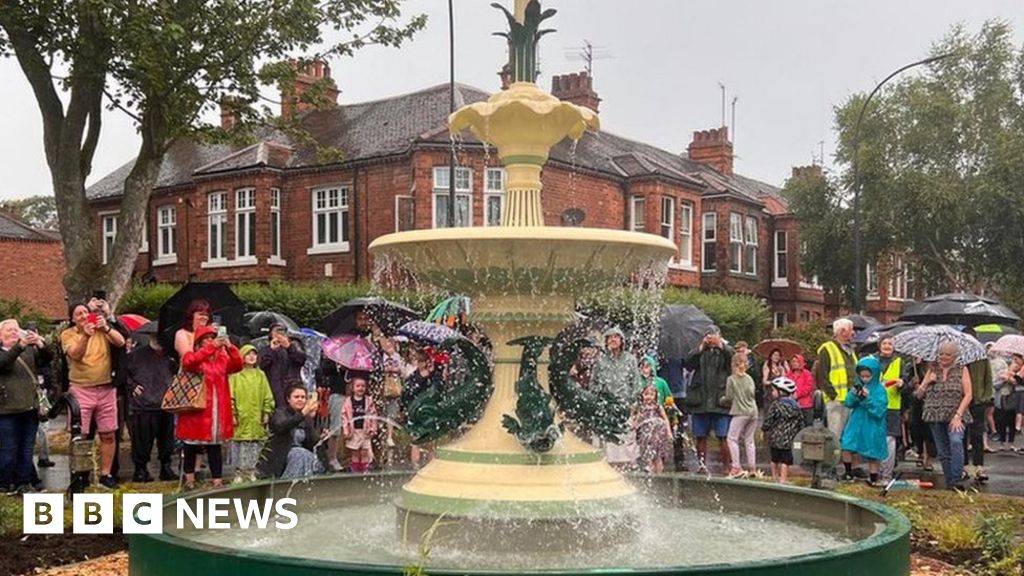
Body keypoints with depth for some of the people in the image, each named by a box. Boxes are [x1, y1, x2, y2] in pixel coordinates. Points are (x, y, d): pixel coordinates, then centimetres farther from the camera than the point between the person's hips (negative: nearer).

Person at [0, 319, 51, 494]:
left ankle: (24, 482, 15)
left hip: (30, 408, 4)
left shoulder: (30, 350, 14)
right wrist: (20, 345, -32)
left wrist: (40, 344, -21)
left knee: (27, 449, 8)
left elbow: (46, 360, -1)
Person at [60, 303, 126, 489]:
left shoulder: (101, 330, 7)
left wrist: (106, 328, -25)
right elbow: (75, 354, -16)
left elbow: (120, 342, -8)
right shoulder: (67, 335, 1)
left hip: (106, 389, 3)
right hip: (81, 390, -3)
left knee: (108, 435, 6)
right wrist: (85, 336, -31)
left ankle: (106, 474, 15)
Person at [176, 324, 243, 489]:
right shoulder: (192, 356, 0)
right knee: (191, 446, 7)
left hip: (217, 411, 2)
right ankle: (189, 479, 20)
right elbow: (189, 362, -24)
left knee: (214, 446, 3)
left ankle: (217, 481, 4)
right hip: (196, 409, -2)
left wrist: (230, 347, -24)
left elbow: (237, 365, -7)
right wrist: (212, 347, -33)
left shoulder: (222, 358, 10)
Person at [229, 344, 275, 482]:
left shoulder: (260, 375, 11)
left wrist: (267, 413, 5)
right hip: (241, 418, -3)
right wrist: (232, 413, -9)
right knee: (239, 445, -4)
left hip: (256, 418, 3)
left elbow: (267, 396, 11)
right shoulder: (235, 375, 0)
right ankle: (239, 473, 3)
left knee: (255, 445, 4)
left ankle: (251, 472, 12)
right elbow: (231, 395, -4)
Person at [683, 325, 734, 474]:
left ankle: (727, 465, -1)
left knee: (722, 437, -7)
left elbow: (733, 357, -12)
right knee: (701, 437, 7)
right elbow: (689, 364, -3)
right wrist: (701, 347, -5)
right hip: (700, 401, 3)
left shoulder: (725, 351, 9)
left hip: (720, 401, -2)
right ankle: (701, 464, 16)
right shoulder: (699, 352, 14)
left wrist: (720, 344, -12)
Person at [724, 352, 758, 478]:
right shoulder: (750, 378, 10)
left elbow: (729, 398, -3)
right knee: (749, 440, 11)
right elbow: (753, 393, 13)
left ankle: (737, 467, -10)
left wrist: (726, 402, 17)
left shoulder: (731, 379, -4)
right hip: (753, 411, 6)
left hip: (740, 412, -5)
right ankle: (752, 468, 10)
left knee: (732, 438, -1)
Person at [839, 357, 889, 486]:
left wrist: (868, 398, -26)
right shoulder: (858, 386, 4)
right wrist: (855, 394, -20)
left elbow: (879, 411, -16)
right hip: (856, 424, 4)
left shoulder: (879, 389, -11)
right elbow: (848, 403, 0)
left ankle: (873, 480, 21)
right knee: (846, 448, -7)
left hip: (872, 427, -4)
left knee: (872, 456, 6)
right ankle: (848, 473, 14)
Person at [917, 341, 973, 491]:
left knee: (956, 442, -26)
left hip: (955, 416, -3)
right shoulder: (932, 369, 12)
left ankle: (956, 481, -27)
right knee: (943, 452, 5)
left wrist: (958, 415, -14)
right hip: (936, 416, 3)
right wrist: (927, 382, -7)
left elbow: (968, 395, -3)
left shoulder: (962, 370, 5)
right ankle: (949, 483, 14)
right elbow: (919, 394, 12)